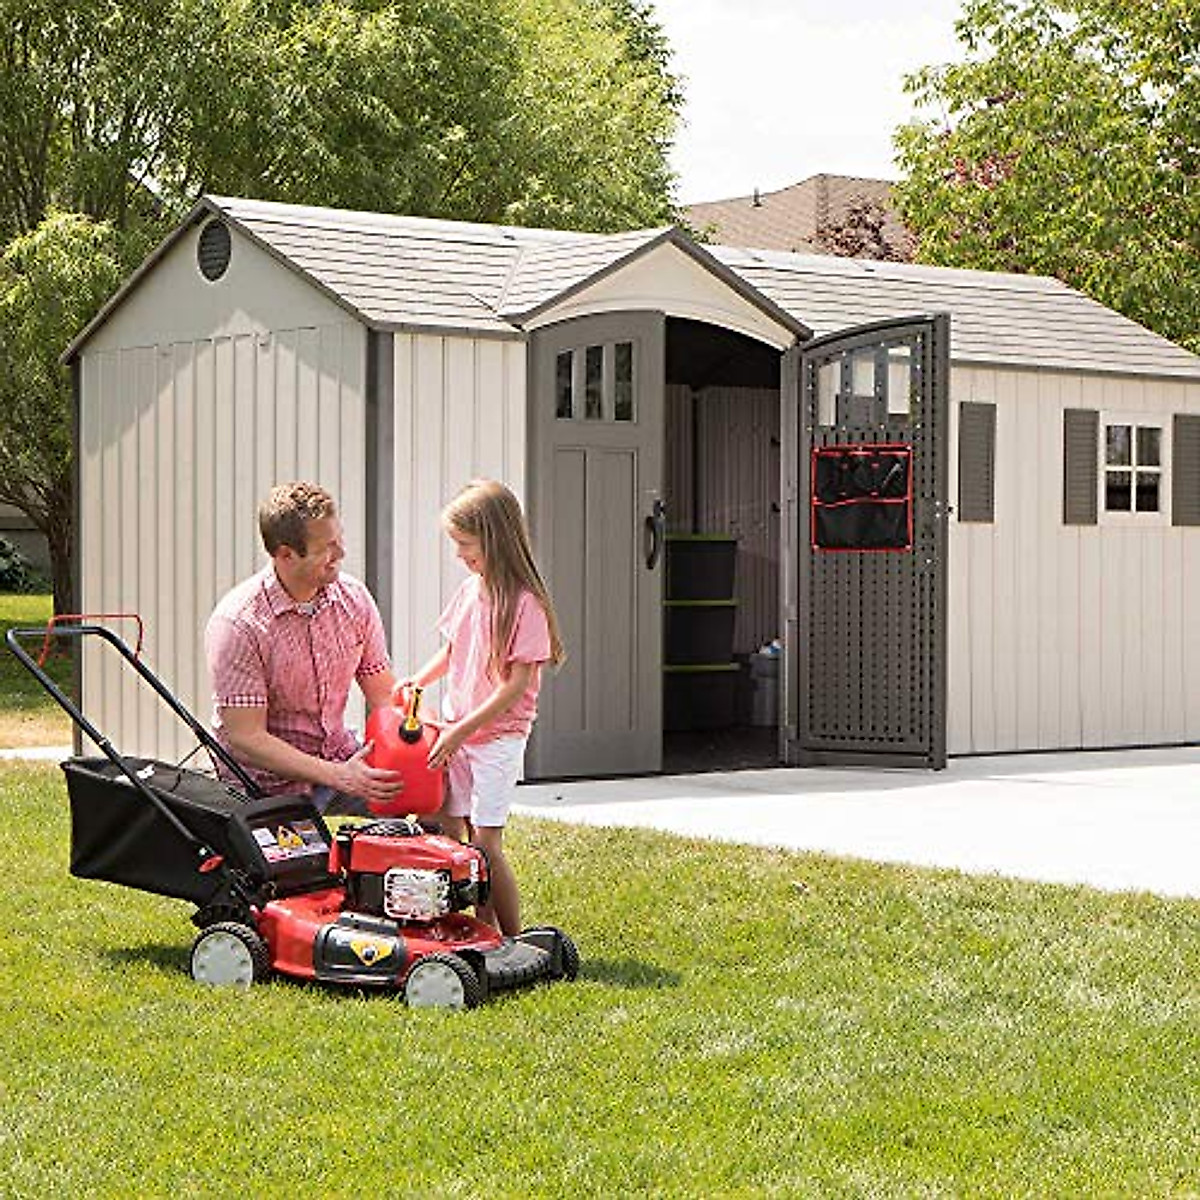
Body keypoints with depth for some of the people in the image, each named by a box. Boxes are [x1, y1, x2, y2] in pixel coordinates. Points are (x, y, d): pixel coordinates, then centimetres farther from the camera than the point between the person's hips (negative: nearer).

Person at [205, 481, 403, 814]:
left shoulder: (353, 598, 1)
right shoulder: (237, 624, -18)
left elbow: (383, 695, 8)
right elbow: (245, 738, -20)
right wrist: (336, 776, -27)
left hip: (340, 758, 5)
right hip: (269, 781, -5)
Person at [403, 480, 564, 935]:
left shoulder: (523, 604, -15)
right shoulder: (469, 591, 7)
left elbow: (516, 684, -17)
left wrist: (461, 731, -18)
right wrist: (416, 681, 5)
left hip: (498, 735, -7)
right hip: (456, 733, 7)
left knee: (484, 840, -9)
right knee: (447, 832, 5)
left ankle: (514, 942, 2)